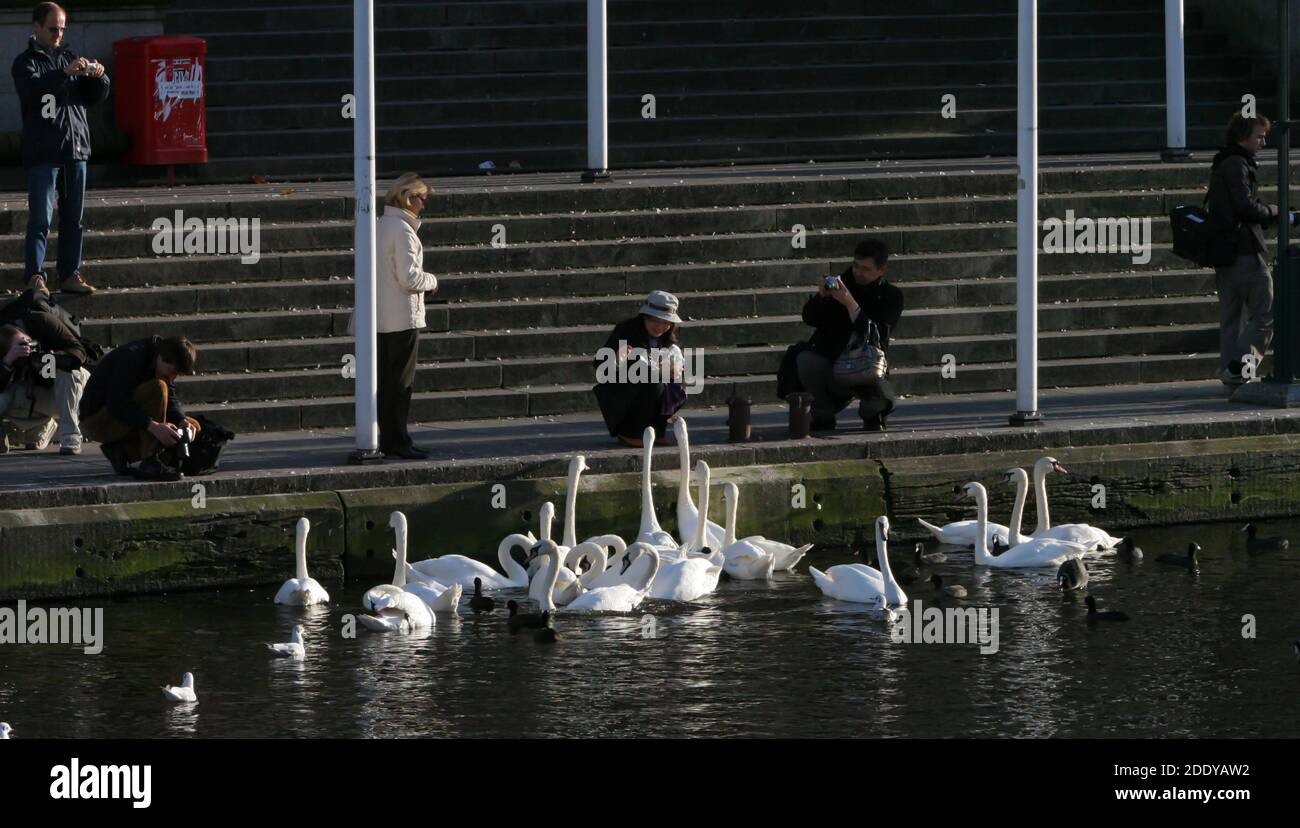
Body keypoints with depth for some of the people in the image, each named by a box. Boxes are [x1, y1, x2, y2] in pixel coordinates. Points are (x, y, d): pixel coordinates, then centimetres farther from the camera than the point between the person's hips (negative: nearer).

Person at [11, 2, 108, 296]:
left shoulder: (71, 59, 16)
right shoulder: (26, 62, 0)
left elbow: (96, 96, 14)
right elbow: (32, 89, -20)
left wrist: (98, 77, -8)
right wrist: (65, 73, -32)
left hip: (75, 150, 5)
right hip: (42, 153, -5)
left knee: (73, 219, 7)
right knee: (40, 219, -10)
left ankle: (70, 275, 11)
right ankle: (35, 277, -10)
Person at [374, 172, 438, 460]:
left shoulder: (379, 227, 11)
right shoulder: (402, 231, -16)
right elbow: (410, 279, -20)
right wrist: (431, 281, -1)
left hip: (379, 318, 9)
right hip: (402, 317, -9)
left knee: (386, 380, 12)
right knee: (401, 382, -3)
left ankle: (389, 439, 16)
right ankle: (397, 441, -1)